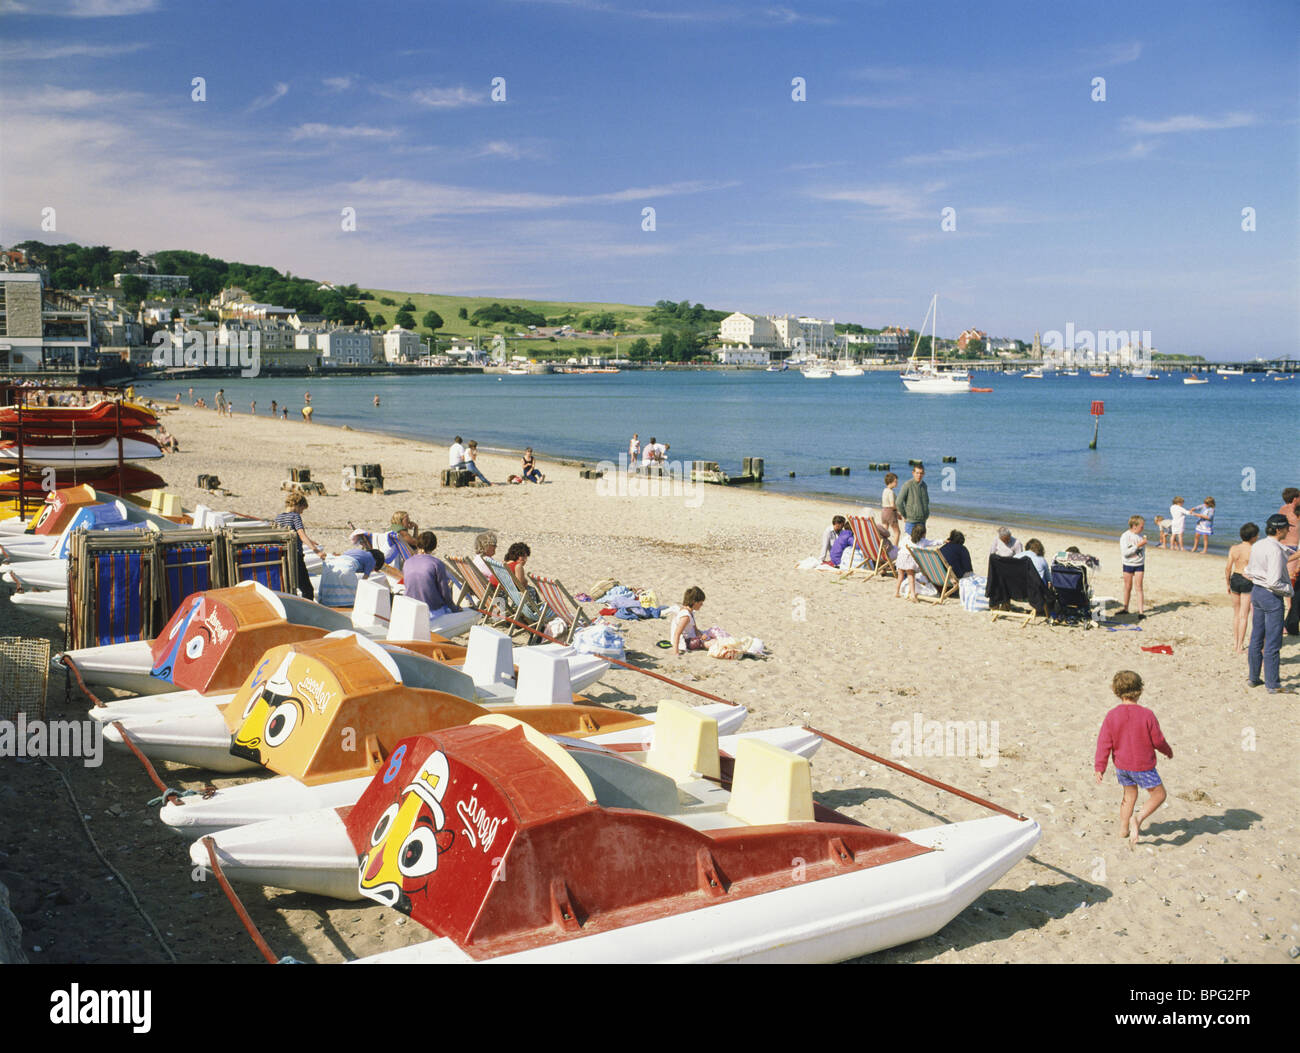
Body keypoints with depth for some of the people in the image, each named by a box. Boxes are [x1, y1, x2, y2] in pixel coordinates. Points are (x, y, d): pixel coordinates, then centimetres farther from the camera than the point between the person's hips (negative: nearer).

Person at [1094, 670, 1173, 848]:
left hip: (1121, 765, 4)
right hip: (1143, 766, -4)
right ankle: (1138, 818, -8)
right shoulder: (1147, 715, -18)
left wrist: (1099, 767, -1)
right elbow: (1158, 740, -8)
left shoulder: (1112, 716, -10)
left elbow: (1104, 743, -8)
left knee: (1129, 793, 24)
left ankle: (1124, 828, 29)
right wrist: (1168, 751, 14)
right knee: (1158, 794, 13)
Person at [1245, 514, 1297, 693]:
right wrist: (1289, 590, -8)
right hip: (1272, 596, -8)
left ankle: (1253, 677, 26)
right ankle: (1273, 684, 6)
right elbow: (1274, 582, -24)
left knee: (1257, 637, 17)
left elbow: (1249, 572, 14)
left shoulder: (1257, 546, 4)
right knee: (1273, 642, -1)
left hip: (1257, 592, 8)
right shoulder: (1275, 550, -21)